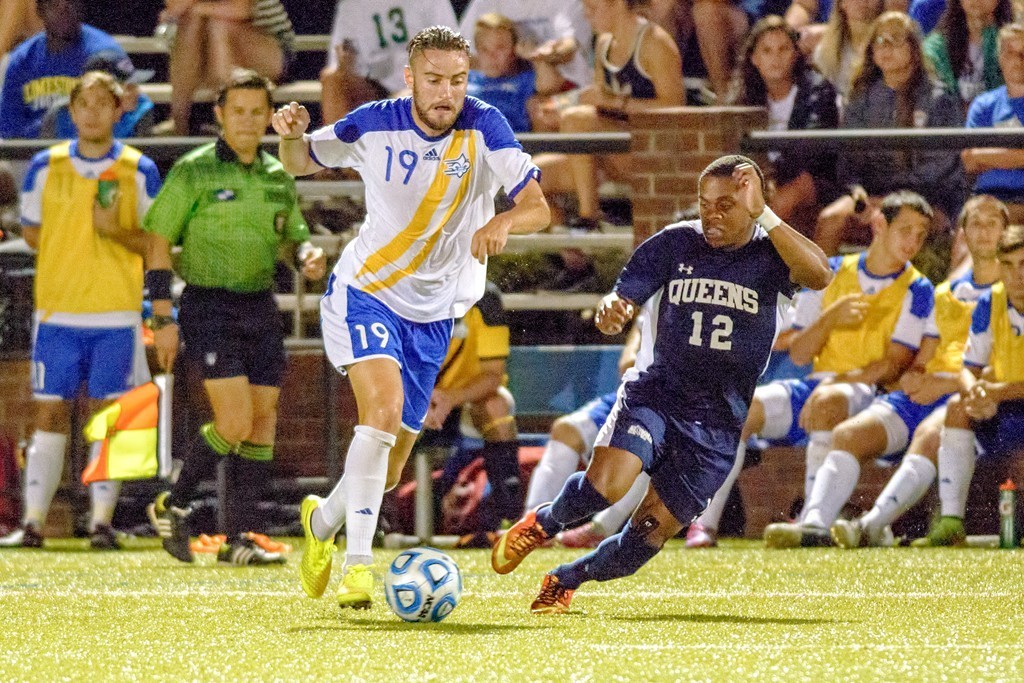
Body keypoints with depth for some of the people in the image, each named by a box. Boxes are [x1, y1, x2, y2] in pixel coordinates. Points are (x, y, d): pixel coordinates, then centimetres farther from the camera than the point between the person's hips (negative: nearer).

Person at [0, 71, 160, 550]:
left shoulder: (139, 170, 2)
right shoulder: (46, 166, 6)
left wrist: (116, 232, -14)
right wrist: (70, 248, 1)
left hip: (117, 313, -1)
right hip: (57, 311, 1)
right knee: (50, 415, 0)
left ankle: (102, 522, 2)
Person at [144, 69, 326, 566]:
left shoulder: (279, 178, 11)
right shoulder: (194, 172, -5)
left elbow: (294, 239, 21)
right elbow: (159, 242, -4)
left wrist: (310, 259, -4)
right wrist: (163, 319, -10)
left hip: (260, 307, 6)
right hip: (209, 306, -6)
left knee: (262, 422, 1)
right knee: (235, 421, -16)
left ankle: (239, 539, 6)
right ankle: (173, 505, 4)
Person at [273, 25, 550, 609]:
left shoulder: (484, 127, -14)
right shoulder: (376, 125, -12)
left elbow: (538, 209, -19)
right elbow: (301, 163, 4)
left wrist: (503, 222, -41)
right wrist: (292, 136, -19)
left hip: (433, 314, 3)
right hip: (364, 292, -3)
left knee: (389, 469, 8)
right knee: (384, 406, -29)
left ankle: (323, 521, 40)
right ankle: (358, 561, -26)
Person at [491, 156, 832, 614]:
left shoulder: (768, 255, -5)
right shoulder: (674, 244, 0)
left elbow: (819, 274, -26)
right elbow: (621, 302, 1)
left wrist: (763, 214, -31)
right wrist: (610, 311, -25)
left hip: (715, 426, 1)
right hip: (653, 394, 0)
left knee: (651, 533, -1)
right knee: (605, 485, -27)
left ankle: (565, 582, 26)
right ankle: (542, 524, 6)